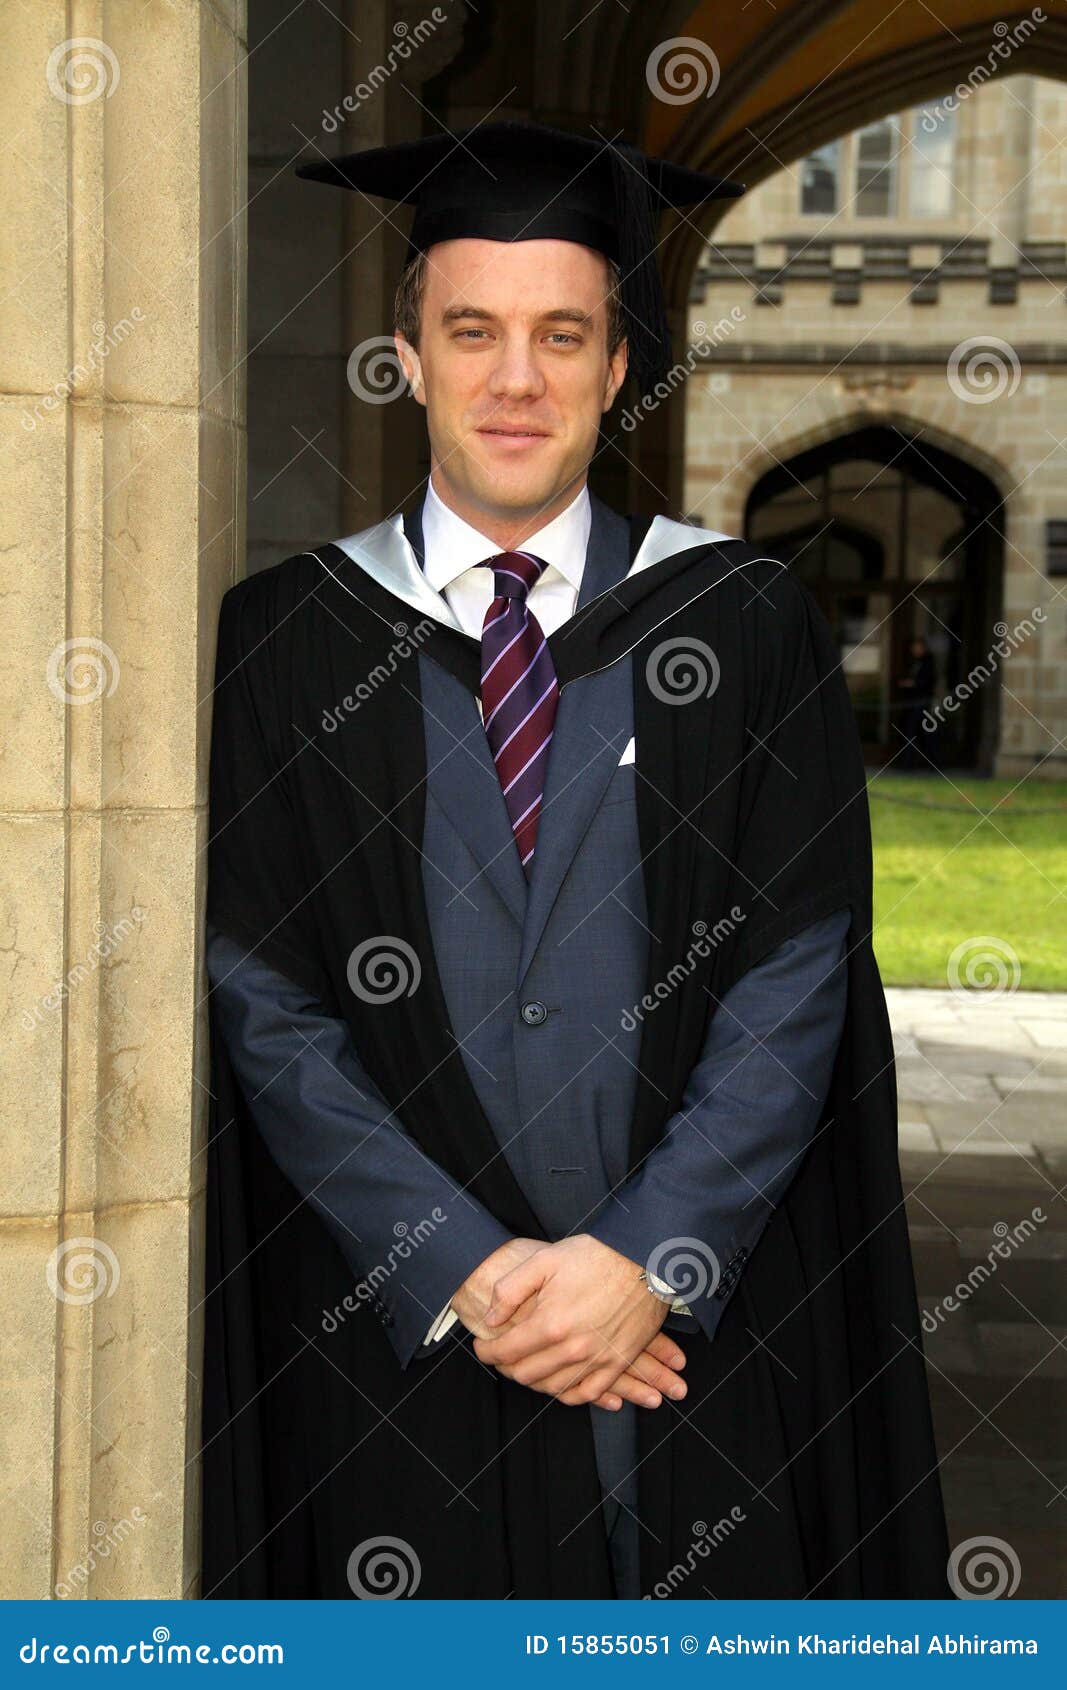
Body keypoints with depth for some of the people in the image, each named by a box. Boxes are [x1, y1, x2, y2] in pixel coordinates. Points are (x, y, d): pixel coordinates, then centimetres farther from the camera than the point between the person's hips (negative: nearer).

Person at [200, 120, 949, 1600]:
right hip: (399, 1342, 0)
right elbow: (263, 1009, -4)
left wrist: (650, 1258, -13)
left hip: (706, 1327, 1)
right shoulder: (283, 643, 1)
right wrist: (465, 1268, -12)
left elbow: (797, 982, -3)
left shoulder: (746, 627, 3)